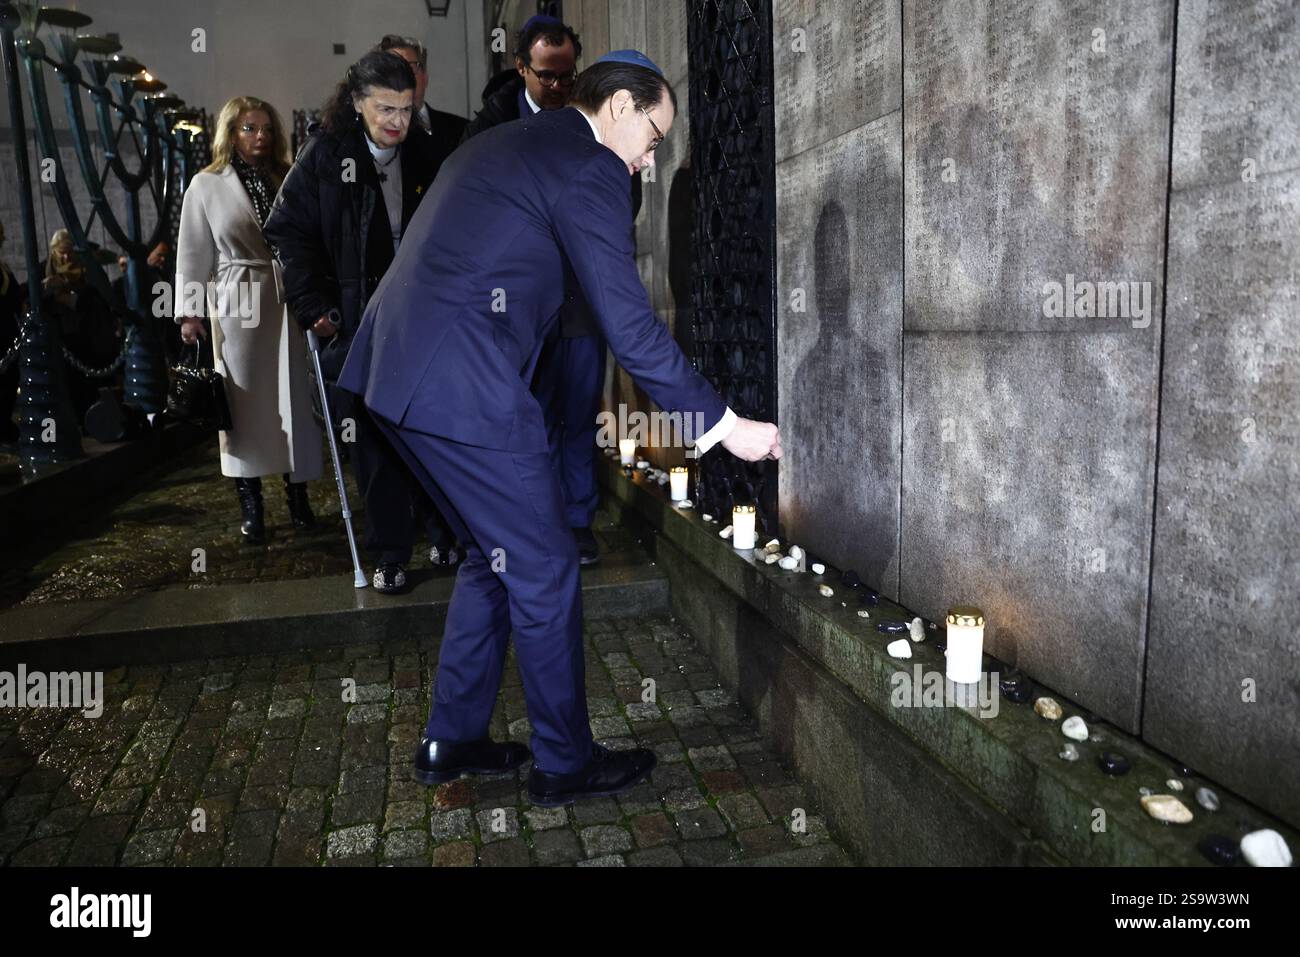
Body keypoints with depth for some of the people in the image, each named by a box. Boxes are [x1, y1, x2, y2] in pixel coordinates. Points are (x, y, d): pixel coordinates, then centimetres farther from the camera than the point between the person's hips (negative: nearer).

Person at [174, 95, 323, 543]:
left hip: (289, 301, 2)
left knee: (293, 399, 3)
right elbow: (193, 253, 5)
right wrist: (189, 312, -1)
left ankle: (297, 494, 14)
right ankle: (251, 506, 10)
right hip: (238, 303, -1)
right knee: (245, 403, 2)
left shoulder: (286, 180, 11)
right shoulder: (206, 185, 6)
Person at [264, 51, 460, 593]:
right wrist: (313, 304, -6)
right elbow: (288, 231, 1)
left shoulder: (430, 158, 6)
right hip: (355, 321, -1)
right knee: (373, 438, 1)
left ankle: (443, 534, 19)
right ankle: (390, 554, 11)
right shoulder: (324, 153, 0)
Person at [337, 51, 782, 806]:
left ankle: (452, 741, 30)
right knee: (545, 570, 3)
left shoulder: (505, 143, 24)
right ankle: (566, 764, 19)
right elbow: (630, 324, -11)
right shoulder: (589, 165, -6)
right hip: (463, 386, -10)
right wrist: (724, 425, -4)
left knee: (496, 557, 20)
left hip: (399, 369, 10)